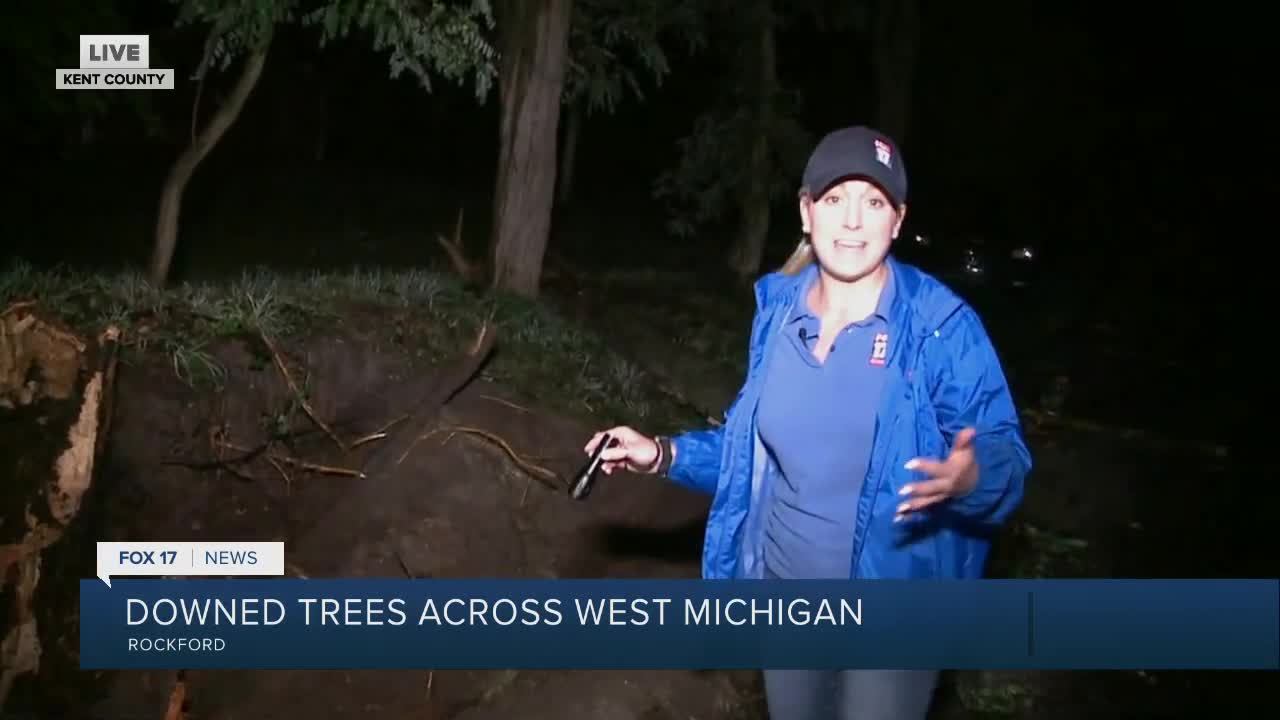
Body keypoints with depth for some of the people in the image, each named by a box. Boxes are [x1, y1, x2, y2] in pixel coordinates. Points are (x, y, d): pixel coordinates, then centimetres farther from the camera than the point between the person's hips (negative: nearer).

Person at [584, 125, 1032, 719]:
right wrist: (663, 454, 0)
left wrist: (969, 478, -38)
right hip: (786, 589, 5)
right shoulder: (779, 310, -3)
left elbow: (1005, 456, -16)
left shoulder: (940, 326, -18)